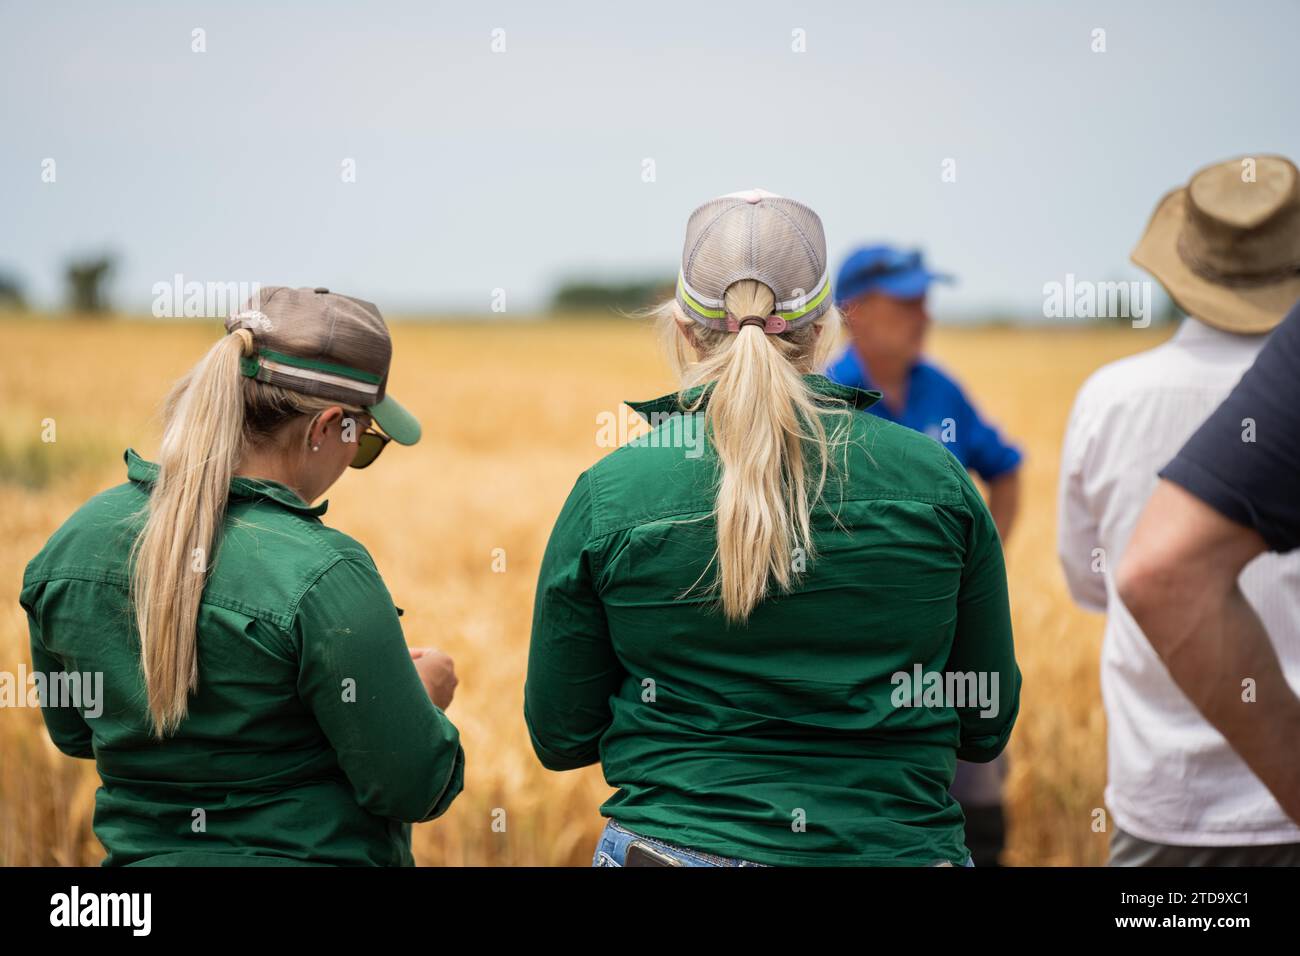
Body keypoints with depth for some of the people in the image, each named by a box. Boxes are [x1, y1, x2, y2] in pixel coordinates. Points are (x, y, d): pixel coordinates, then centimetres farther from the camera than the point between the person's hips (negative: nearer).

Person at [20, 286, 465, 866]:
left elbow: (72, 731, 9)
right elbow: (412, 789, -19)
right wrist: (423, 695, 3)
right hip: (311, 854, -6)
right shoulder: (323, 575, -24)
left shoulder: (74, 540, -5)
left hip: (142, 853, 6)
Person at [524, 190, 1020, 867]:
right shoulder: (938, 480, -5)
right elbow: (987, 725, 3)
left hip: (677, 843, -1)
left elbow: (559, 737, 0)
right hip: (898, 846, 1)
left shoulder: (606, 495, -8)